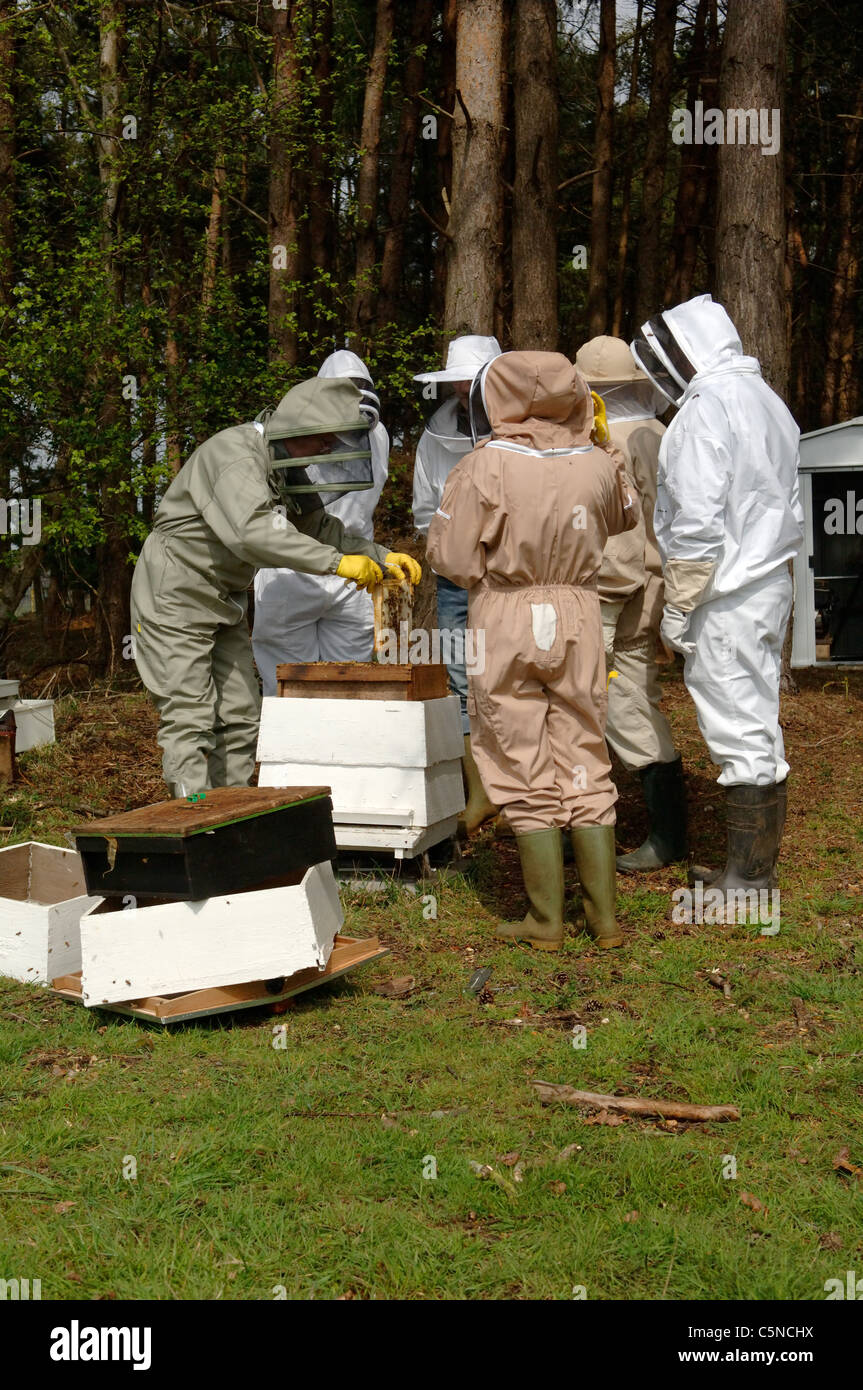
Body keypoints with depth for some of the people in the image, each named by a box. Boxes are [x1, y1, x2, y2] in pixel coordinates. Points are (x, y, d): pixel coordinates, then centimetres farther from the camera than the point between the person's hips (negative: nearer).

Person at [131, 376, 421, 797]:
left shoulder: (286, 470, 6)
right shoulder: (234, 454, -24)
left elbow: (319, 527, 16)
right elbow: (254, 532, -38)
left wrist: (380, 557, 2)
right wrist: (336, 562, -38)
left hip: (223, 603, 9)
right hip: (174, 597, -9)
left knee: (239, 717, 7)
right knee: (189, 718, -10)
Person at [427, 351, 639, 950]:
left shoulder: (486, 464, -12)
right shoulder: (596, 464, 0)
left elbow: (451, 556, -11)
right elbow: (626, 515, 21)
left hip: (505, 618, -3)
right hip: (578, 615, 3)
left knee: (526, 772, 5)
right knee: (586, 765, 12)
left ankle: (546, 920, 8)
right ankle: (605, 916, 15)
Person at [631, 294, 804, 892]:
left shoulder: (705, 408, -15)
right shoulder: (767, 400, 16)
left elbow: (698, 523, -21)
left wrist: (677, 606, -15)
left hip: (726, 597, -10)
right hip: (770, 586, 10)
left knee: (741, 734, -6)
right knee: (760, 726, 14)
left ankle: (747, 878, 0)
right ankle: (761, 865, 22)